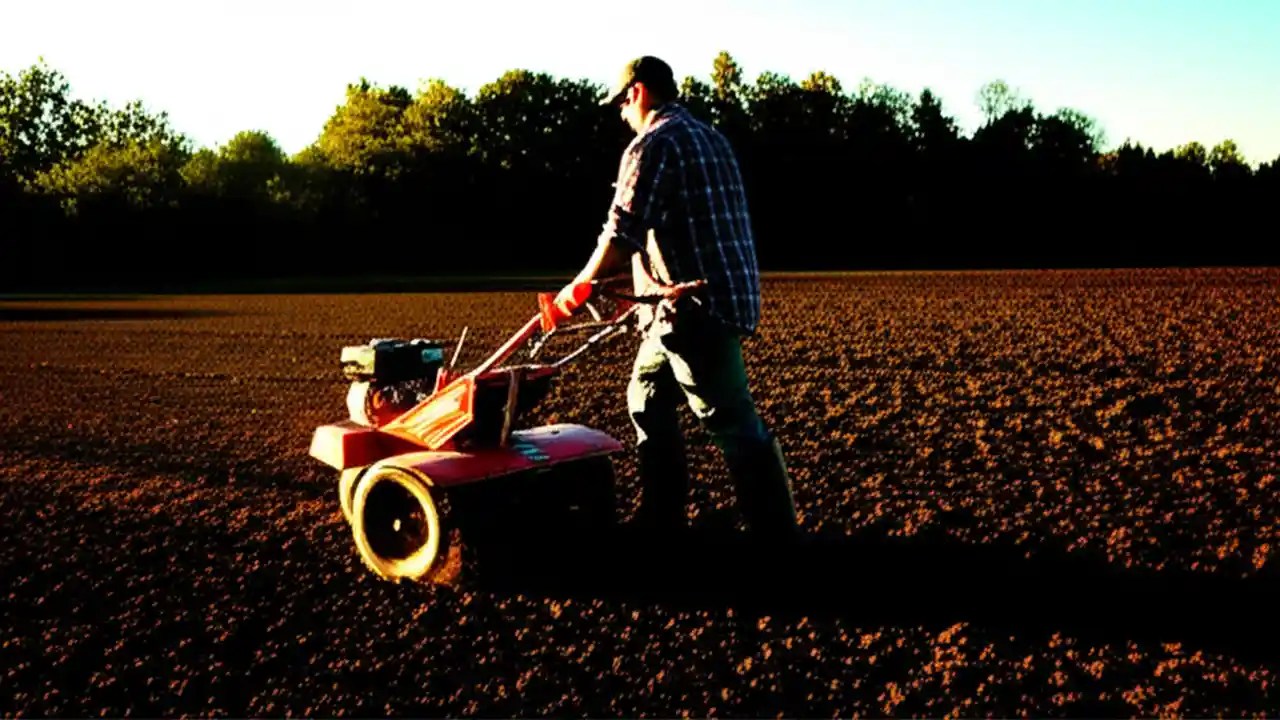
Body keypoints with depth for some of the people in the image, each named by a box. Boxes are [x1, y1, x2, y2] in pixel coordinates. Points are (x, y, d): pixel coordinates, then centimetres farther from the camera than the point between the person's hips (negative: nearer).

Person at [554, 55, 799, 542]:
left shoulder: (653, 144, -11)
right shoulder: (710, 138, 18)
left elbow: (621, 236, -17)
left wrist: (579, 286, -2)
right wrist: (629, 274, 27)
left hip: (694, 306, -10)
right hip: (722, 296, 10)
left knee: (733, 424, -6)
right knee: (648, 401, 19)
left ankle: (778, 531, 0)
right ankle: (661, 519, 28)